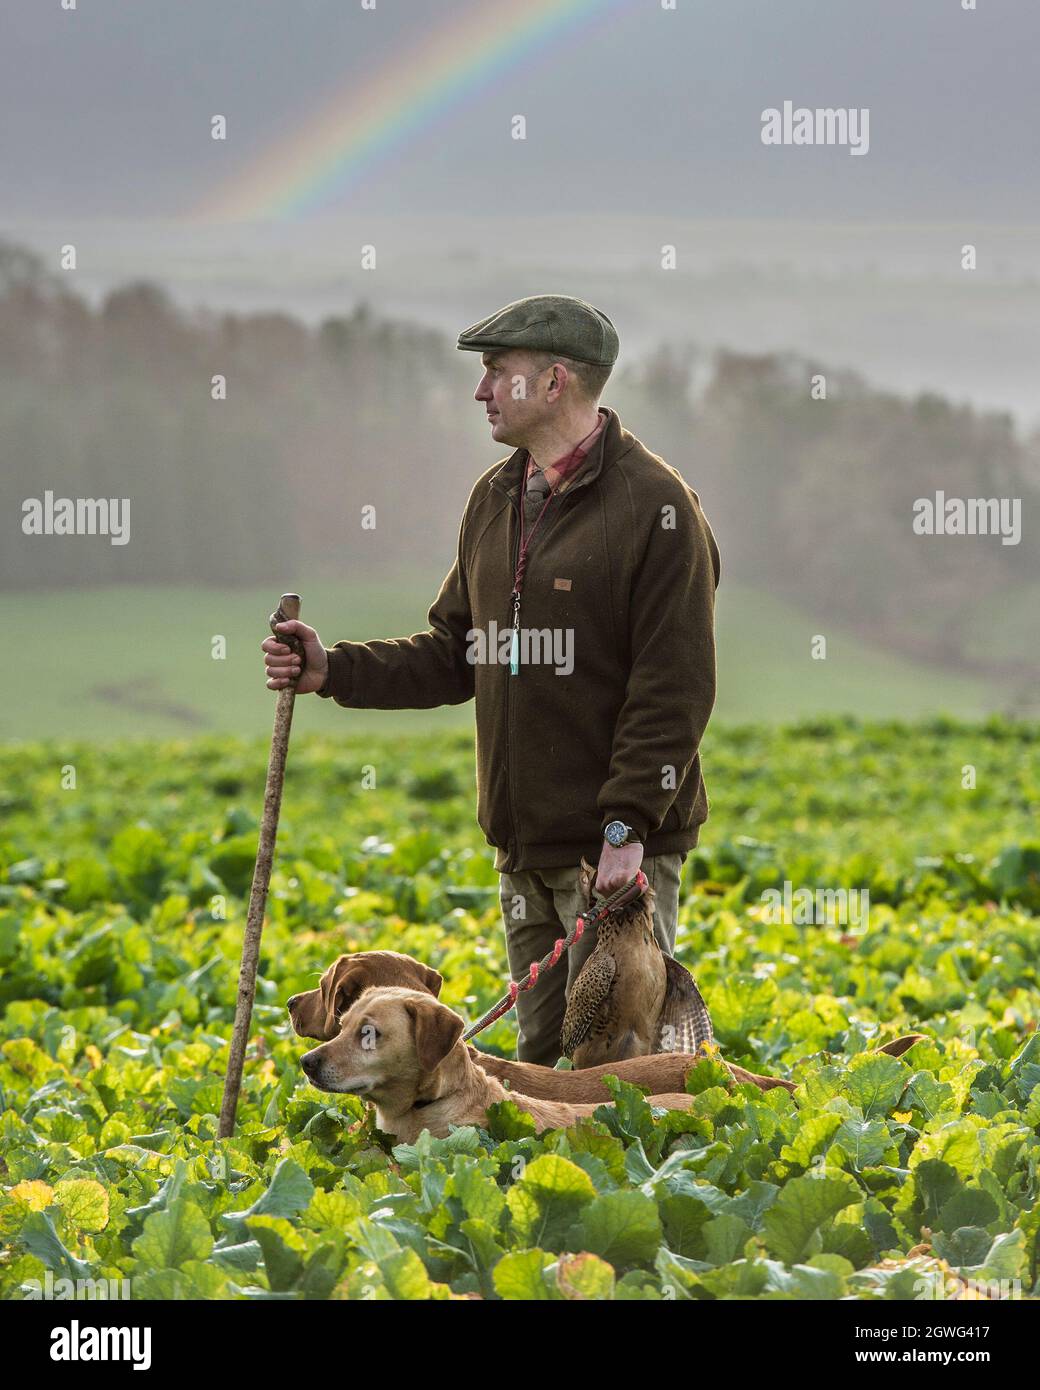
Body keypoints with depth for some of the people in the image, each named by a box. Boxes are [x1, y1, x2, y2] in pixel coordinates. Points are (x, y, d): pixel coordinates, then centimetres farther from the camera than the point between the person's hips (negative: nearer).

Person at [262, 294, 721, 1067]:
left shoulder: (653, 504, -12)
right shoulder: (496, 500, 13)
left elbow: (672, 687, -15)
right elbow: (455, 655, 16)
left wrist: (628, 826, -20)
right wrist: (335, 671, 3)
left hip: (618, 845, -8)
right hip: (525, 844, 8)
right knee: (542, 1057, 13)